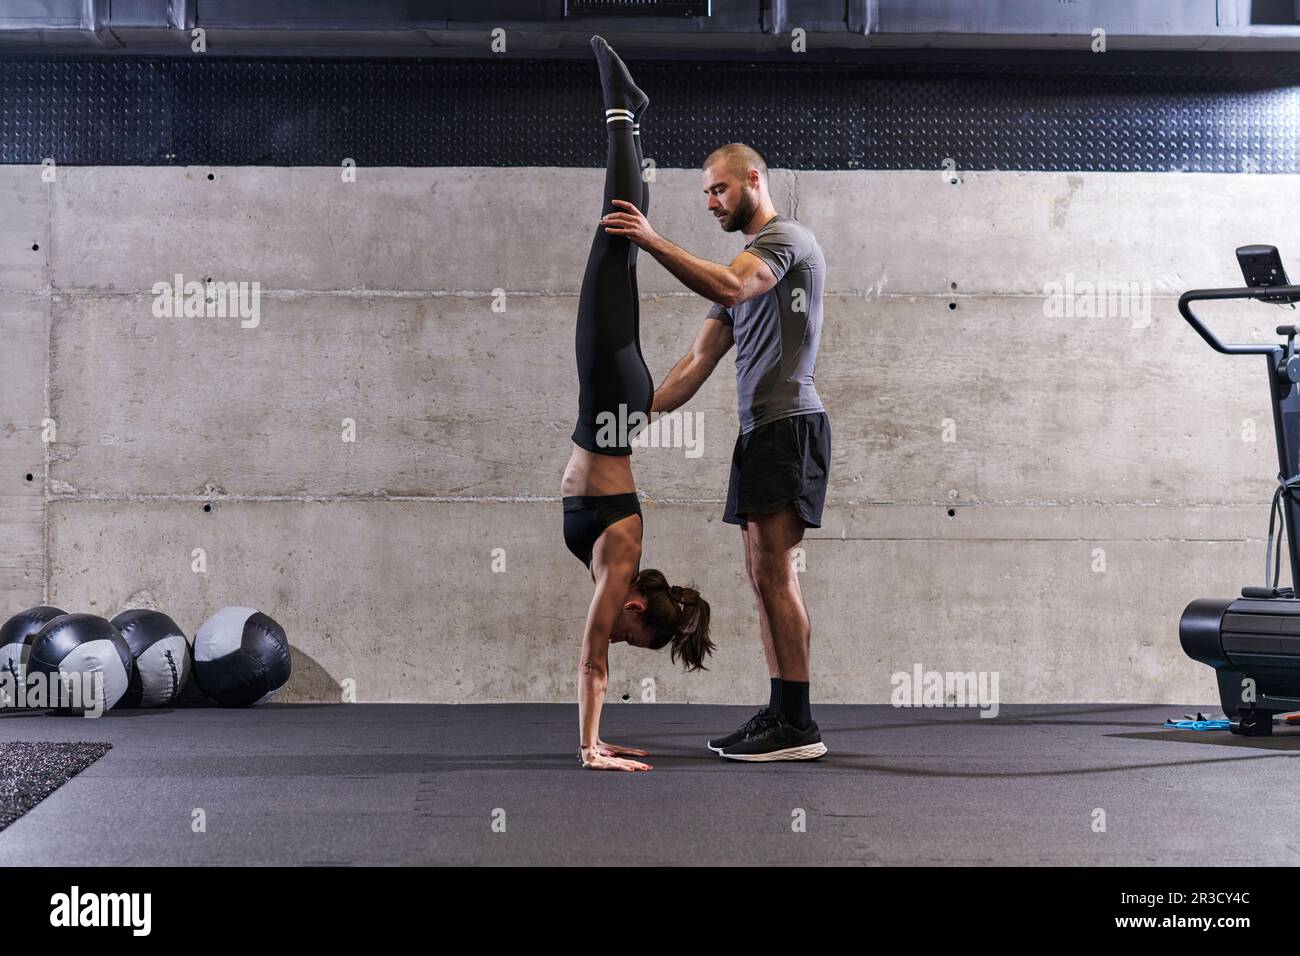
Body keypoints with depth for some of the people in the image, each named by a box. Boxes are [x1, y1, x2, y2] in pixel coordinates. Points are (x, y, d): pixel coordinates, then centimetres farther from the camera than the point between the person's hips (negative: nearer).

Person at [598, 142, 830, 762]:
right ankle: (780, 713, 12)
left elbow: (728, 289, -27)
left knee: (774, 573, -12)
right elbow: (699, 360, 21)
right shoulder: (750, 263, 25)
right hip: (760, 430, 10)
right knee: (764, 575, 8)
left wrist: (653, 242, -29)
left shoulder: (786, 237, -5)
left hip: (788, 425, -10)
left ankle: (797, 725, -11)